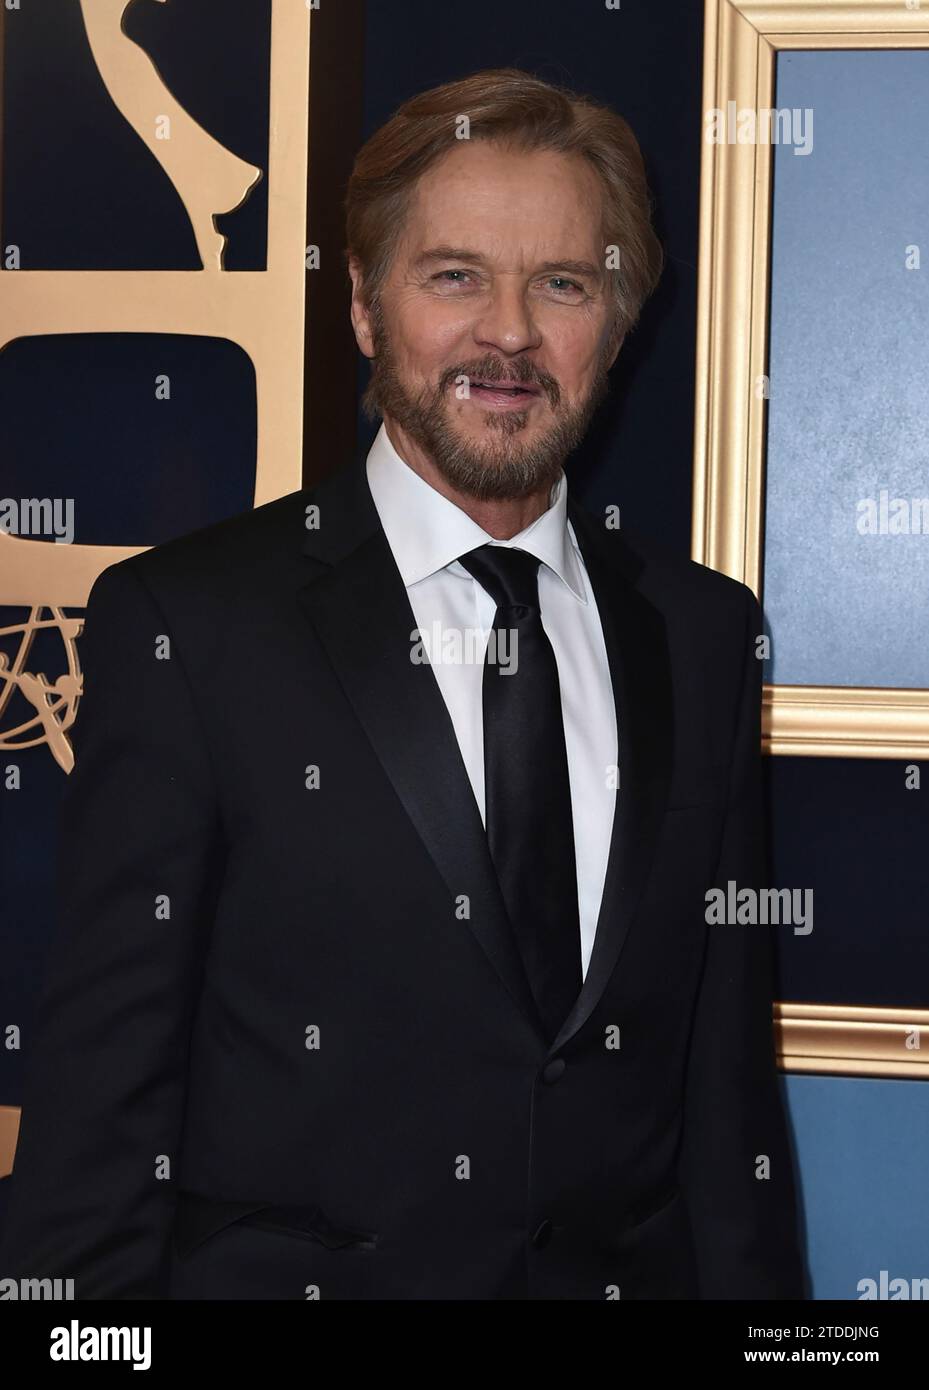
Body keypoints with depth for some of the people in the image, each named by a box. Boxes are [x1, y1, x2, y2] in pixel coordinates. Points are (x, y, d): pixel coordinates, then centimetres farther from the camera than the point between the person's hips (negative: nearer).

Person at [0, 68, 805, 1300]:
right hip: (279, 1268, -3)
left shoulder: (703, 633, 2)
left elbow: (728, 1065, 4)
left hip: (629, 1269, 4)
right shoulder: (187, 622, -10)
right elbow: (102, 1073, -10)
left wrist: (749, 1279, -1)